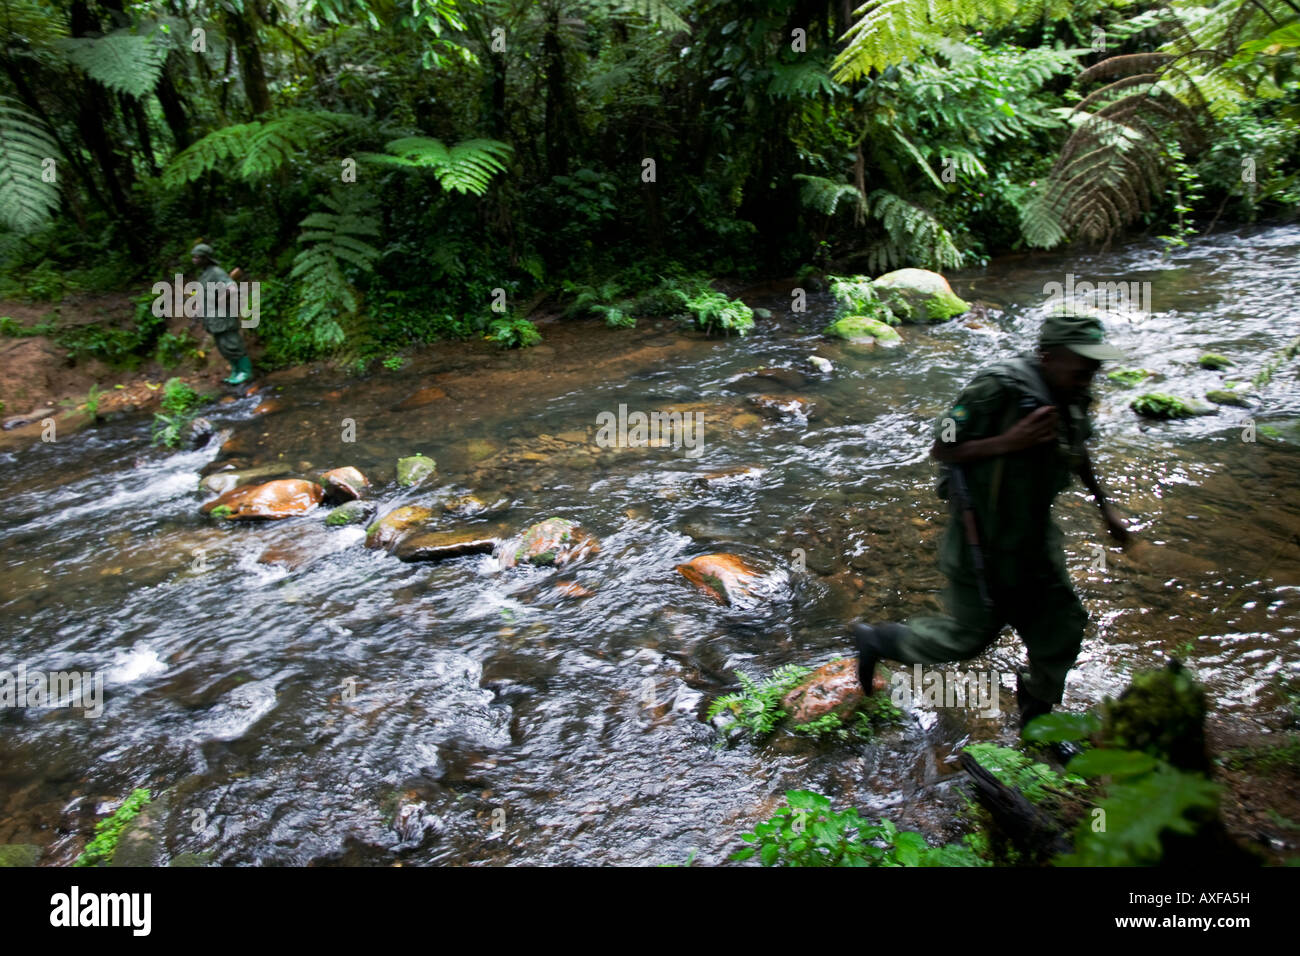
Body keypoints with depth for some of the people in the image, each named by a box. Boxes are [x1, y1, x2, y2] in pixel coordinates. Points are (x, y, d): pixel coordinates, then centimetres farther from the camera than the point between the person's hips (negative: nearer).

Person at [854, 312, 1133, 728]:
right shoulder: (998, 389, -26)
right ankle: (876, 639, 28)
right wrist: (1008, 442, -32)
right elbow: (940, 450, -21)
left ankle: (1037, 717, 39)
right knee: (968, 635, 6)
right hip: (984, 538, -8)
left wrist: (1105, 507, 20)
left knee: (1061, 626, 14)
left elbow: (1077, 452, 19)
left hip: (1034, 535, 8)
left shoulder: (1071, 396, -1)